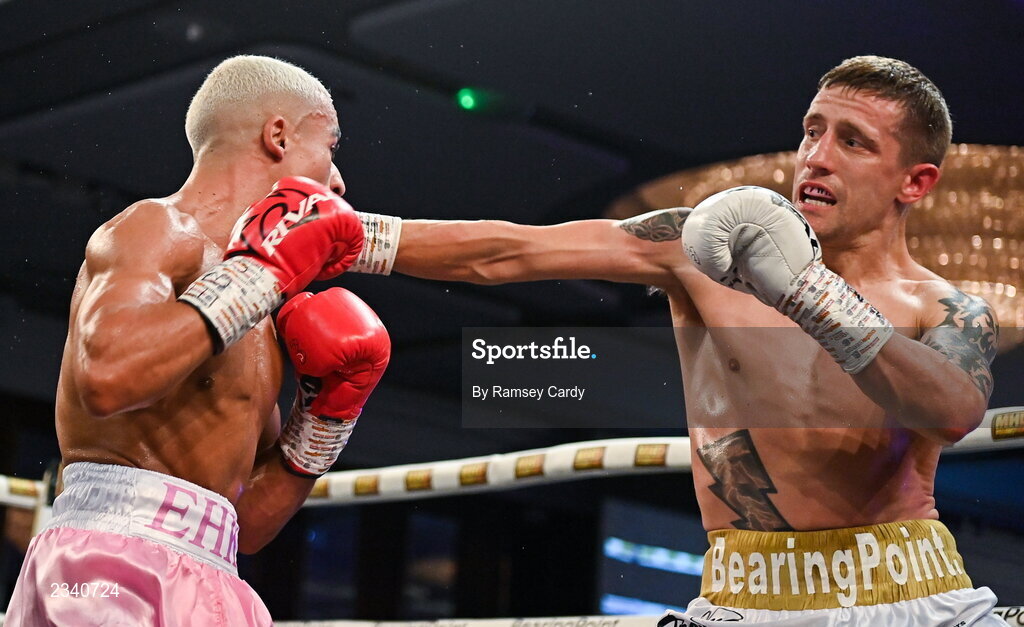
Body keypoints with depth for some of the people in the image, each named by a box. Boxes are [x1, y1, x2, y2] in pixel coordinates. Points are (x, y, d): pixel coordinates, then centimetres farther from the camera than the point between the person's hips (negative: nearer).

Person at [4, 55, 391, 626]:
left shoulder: (254, 330, 20)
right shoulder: (157, 229, -4)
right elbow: (106, 375, -26)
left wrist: (327, 414, 8)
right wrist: (262, 274, -17)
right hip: (116, 566, -8)